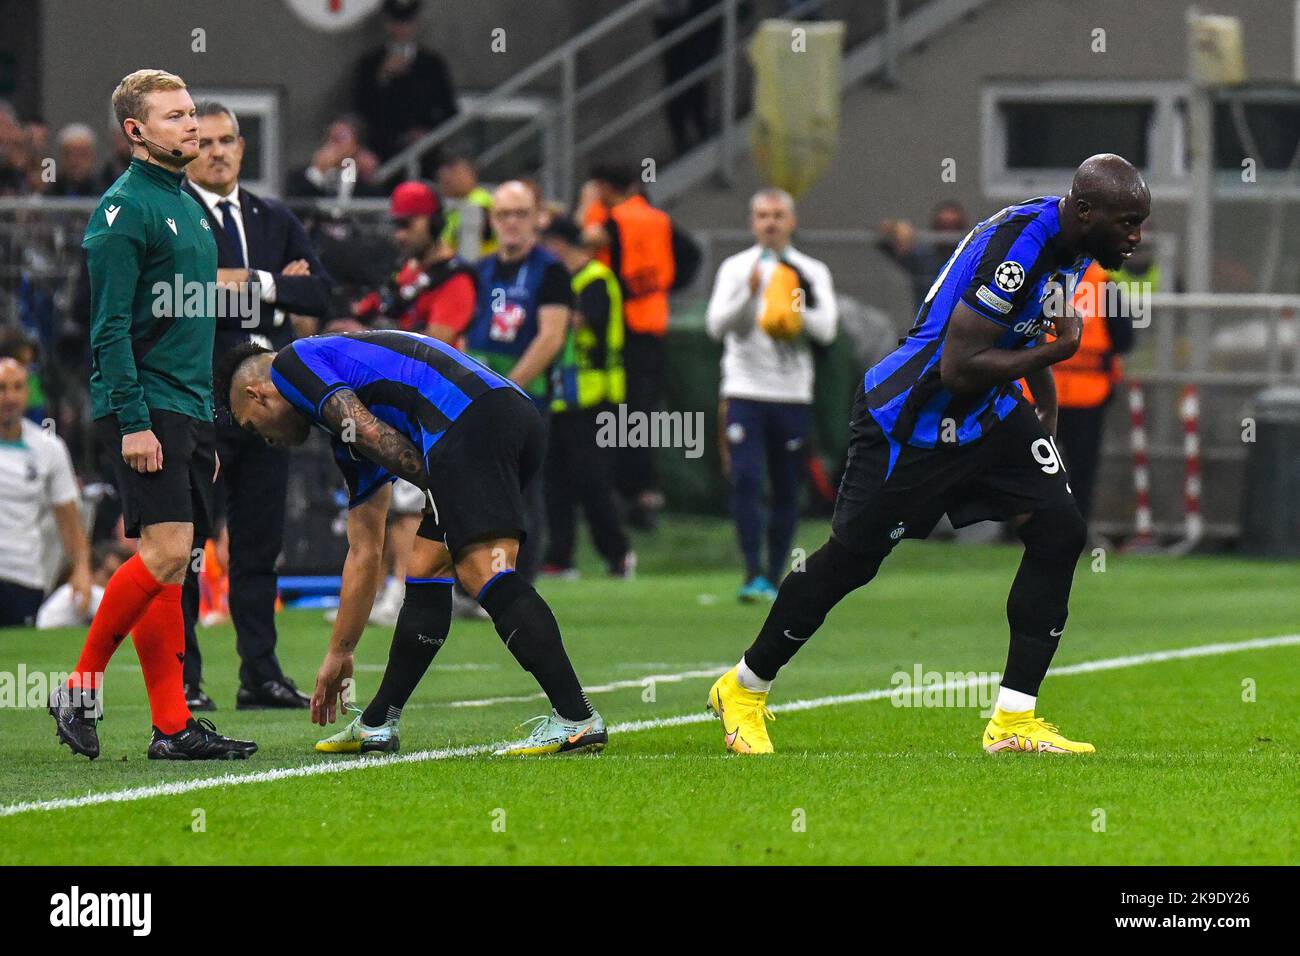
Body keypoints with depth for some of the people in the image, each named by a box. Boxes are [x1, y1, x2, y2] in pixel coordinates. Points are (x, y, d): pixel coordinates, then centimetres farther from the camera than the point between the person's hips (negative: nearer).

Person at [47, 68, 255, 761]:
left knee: (171, 566, 5)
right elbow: (109, 326, -15)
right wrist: (131, 422, -21)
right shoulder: (124, 209, -9)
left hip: (188, 411, 9)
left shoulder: (189, 206, 18)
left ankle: (173, 726, 3)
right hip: (146, 410, -9)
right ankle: (81, 689, -5)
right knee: (166, 551, -16)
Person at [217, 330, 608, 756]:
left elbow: (371, 433, -6)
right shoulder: (350, 441, 35)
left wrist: (434, 484, 0)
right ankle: (377, 724, 24)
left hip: (467, 420, -10)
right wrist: (338, 655, 45)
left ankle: (575, 717, -26)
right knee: (426, 571, 19)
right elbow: (364, 552, 40)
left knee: (487, 573, -16)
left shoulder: (293, 362, 13)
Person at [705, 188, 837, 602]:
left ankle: (773, 578, 13)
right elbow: (716, 325, -5)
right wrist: (750, 295, -17)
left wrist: (793, 308, -18)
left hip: (793, 393, 1)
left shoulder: (812, 273, 9)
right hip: (745, 390, -1)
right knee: (745, 479, -15)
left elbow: (826, 329, -3)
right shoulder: (735, 269, 7)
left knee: (787, 490, 4)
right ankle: (754, 574, -14)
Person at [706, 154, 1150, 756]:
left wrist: (1048, 415, 17)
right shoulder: (1018, 247, -29)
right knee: (851, 558, 3)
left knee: (1060, 532, -6)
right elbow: (959, 368, -29)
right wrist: (1057, 351, -21)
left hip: (987, 414, 8)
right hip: (913, 419, -8)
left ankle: (1014, 720, 0)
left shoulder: (1073, 242, 1)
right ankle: (743, 689, 24)